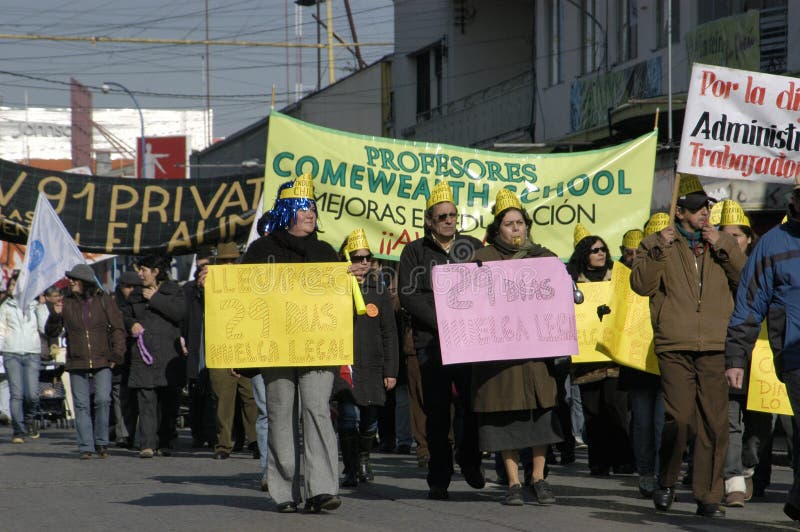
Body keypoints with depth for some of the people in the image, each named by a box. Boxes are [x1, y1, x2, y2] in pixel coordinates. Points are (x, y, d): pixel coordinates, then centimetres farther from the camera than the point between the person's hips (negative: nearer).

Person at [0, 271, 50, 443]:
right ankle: (18, 431, -3)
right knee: (16, 394, -7)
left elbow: (45, 328, 0)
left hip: (32, 353, 0)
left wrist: (42, 306, -3)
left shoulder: (35, 305, 9)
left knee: (32, 394, -9)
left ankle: (29, 419, 19)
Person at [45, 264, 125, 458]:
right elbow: (51, 332, 9)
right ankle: (86, 447, 3)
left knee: (103, 400, -12)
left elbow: (118, 328, 6)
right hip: (77, 362, 1)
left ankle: (101, 442, 2)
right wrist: (55, 315, -10)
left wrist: (117, 354, -3)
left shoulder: (104, 300, 4)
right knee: (81, 405, -1)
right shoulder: (67, 303, 7)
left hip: (102, 362, -1)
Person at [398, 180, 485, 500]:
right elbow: (408, 294, -3)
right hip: (431, 341, -1)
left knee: (475, 403, -5)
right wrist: (442, 323, -13)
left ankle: (470, 459, 20)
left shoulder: (473, 247, 13)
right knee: (437, 412, -1)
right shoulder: (415, 252, 7)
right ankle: (438, 479, 6)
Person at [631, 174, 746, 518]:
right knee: (679, 418, -11)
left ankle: (708, 496, 5)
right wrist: (661, 249, -10)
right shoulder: (656, 244, 11)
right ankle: (666, 483, 12)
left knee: (715, 424, -3)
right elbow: (641, 284, -1)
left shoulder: (722, 244, 18)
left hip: (715, 348, 2)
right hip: (675, 347, -2)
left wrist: (721, 246, -3)